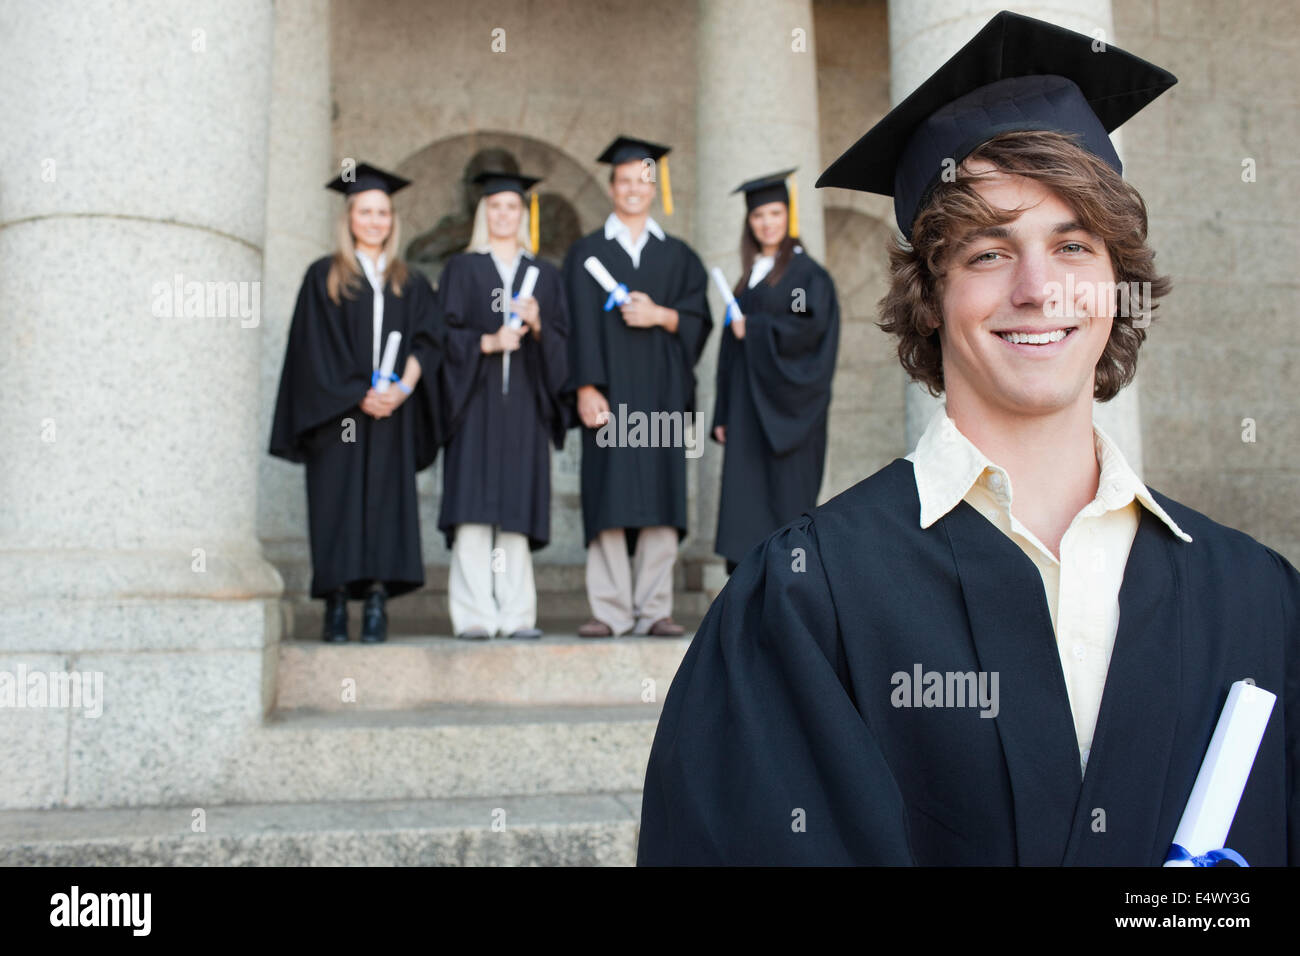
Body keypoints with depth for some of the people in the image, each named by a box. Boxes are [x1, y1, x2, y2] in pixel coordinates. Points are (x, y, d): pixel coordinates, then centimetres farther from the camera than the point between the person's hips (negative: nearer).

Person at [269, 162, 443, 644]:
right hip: (337, 415, -2)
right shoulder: (324, 276, 7)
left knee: (386, 500, -5)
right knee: (338, 501, -5)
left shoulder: (409, 283, 16)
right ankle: (336, 607, -2)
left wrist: (403, 388, -12)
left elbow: (427, 340, 6)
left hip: (392, 414, 2)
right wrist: (358, 396, -12)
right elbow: (316, 347, -2)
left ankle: (377, 603, -7)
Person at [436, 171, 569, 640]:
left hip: (523, 401, 2)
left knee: (517, 508, -2)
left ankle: (517, 615, 1)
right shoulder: (461, 269, 11)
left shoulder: (545, 275, 17)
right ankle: (474, 615, -9)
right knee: (473, 506, -10)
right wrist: (487, 342, -15)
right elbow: (445, 333, 1)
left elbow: (562, 339, 10)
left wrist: (537, 326, -10)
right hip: (475, 399, -2)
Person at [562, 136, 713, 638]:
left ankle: (654, 609, 2)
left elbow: (699, 319, 8)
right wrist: (586, 386, -11)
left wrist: (662, 316, -12)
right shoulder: (586, 253, 10)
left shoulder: (679, 255, 16)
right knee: (609, 497, -6)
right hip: (610, 389, -2)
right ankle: (610, 610, -3)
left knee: (660, 497, -2)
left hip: (662, 391, 2)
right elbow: (580, 324, 0)